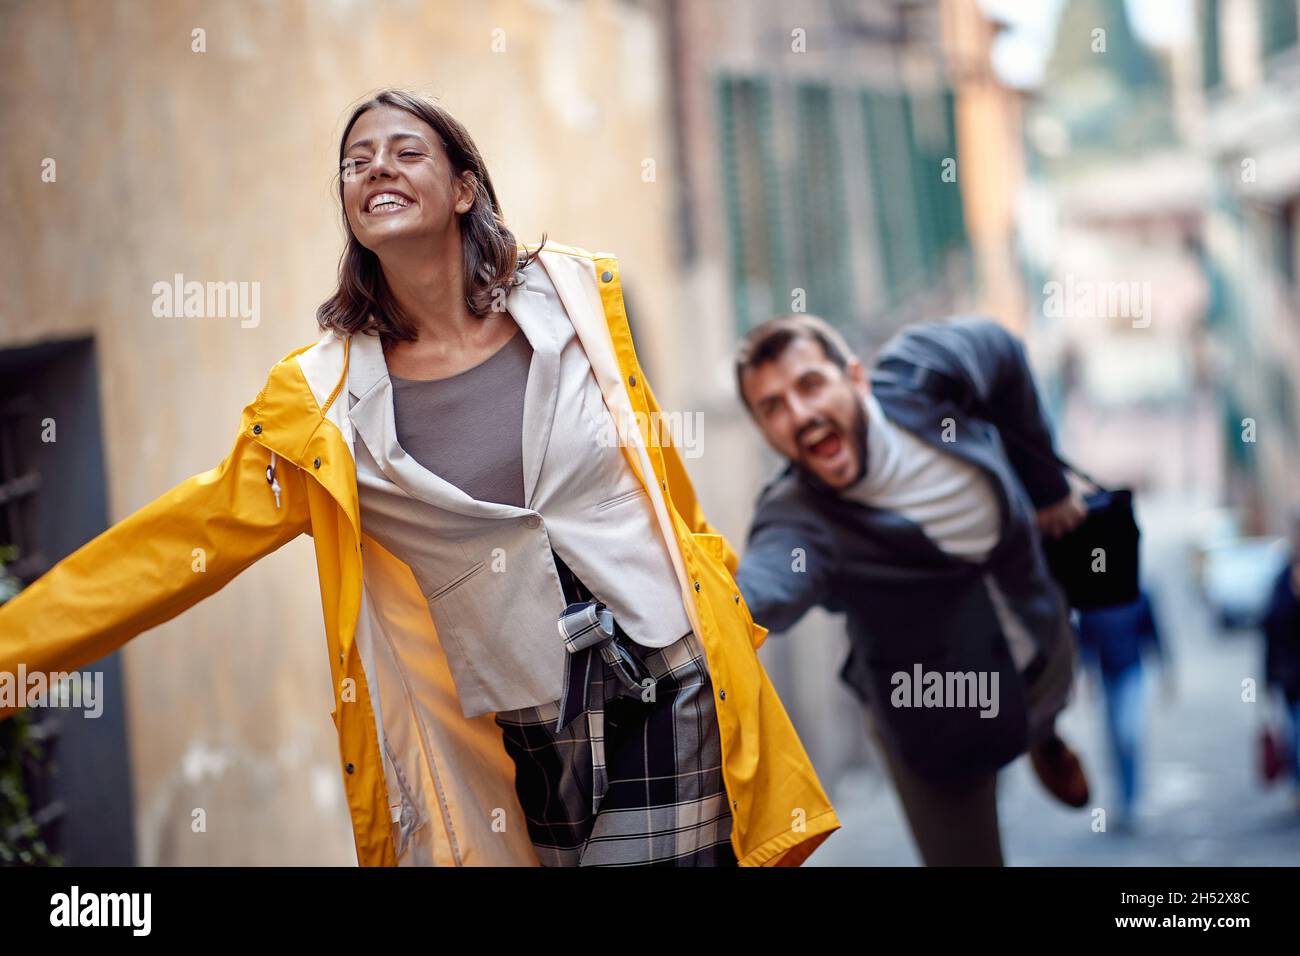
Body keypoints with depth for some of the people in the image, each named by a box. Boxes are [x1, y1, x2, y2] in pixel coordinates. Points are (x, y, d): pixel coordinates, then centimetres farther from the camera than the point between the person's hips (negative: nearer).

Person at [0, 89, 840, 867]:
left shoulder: (577, 297, 2)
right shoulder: (324, 398, 1)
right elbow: (186, 541, 2)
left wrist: (722, 613, 22)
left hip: (674, 696, -1)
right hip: (533, 731, 1)